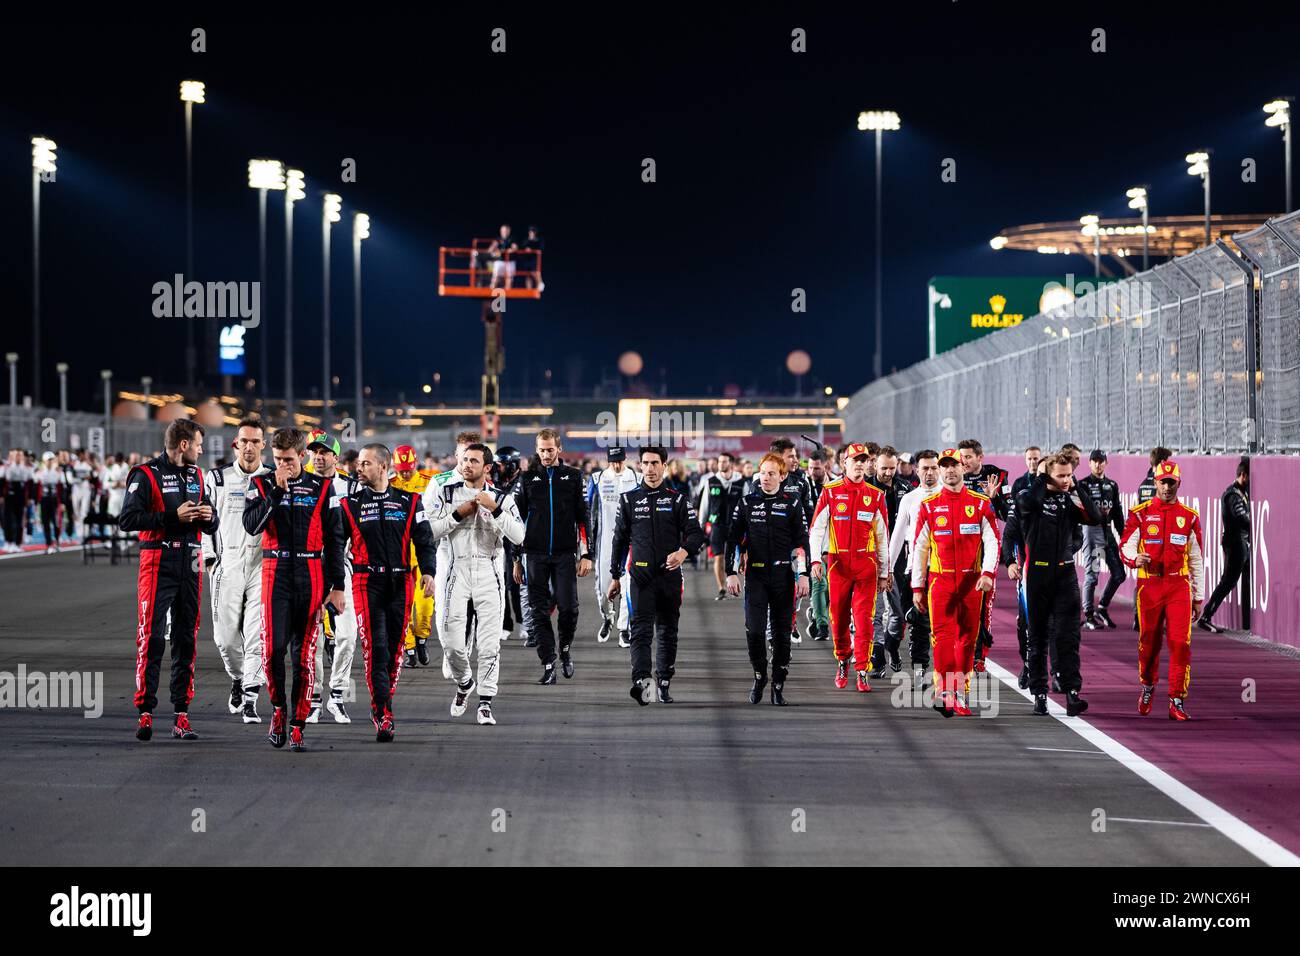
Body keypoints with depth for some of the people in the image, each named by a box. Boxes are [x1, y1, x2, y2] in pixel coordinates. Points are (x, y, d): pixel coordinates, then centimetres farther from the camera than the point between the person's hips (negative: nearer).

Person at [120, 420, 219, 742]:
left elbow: (212, 525, 23)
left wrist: (208, 516, -2)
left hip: (190, 564, 6)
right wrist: (173, 516, -17)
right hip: (158, 563, -6)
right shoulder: (146, 474, -5)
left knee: (186, 640, 6)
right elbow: (128, 519, -14)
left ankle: (181, 714, 10)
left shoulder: (196, 475, 17)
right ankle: (145, 712, -8)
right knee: (152, 638, -10)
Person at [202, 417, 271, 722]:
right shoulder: (217, 479, 7)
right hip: (227, 563, 1)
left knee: (258, 634, -8)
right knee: (226, 635, 1)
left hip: (264, 563, 0)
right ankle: (237, 680, 29)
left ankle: (250, 698, -4)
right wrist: (210, 559, 2)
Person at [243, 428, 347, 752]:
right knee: (273, 646, -12)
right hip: (275, 572, 0)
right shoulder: (261, 484, 7)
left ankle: (297, 726, 9)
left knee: (304, 652, 2)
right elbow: (252, 525, -10)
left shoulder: (322, 488, 6)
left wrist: (337, 586, 3)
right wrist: (278, 490, -13)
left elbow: (335, 539, 7)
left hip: (311, 575, 0)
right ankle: (279, 708, 13)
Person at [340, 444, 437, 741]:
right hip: (367, 583, -2)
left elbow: (424, 539, 8)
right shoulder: (350, 503, 5)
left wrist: (427, 571, -6)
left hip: (400, 583, 2)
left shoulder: (409, 502, 7)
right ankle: (384, 717, -12)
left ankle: (384, 701, 25)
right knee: (375, 649, -11)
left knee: (395, 648, 6)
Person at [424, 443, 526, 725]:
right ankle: (464, 683, 28)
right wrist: (459, 514, -9)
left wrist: (495, 509, -14)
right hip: (455, 571, 0)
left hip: (489, 573, 0)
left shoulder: (502, 499, 7)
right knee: (452, 643, -2)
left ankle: (485, 703, 3)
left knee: (489, 643, -5)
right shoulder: (445, 493, 7)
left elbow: (518, 537, -7)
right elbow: (431, 530, -3)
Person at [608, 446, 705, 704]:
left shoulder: (677, 500, 6)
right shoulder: (629, 500, 9)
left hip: (670, 574, 1)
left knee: (668, 631, 9)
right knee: (641, 629, -15)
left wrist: (684, 551, -23)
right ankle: (642, 681, -30)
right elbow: (619, 540, 13)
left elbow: (696, 533, -1)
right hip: (640, 575, -1)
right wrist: (615, 577, 12)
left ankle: (663, 684, 20)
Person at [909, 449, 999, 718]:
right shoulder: (928, 506, 4)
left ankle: (962, 695, 13)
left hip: (972, 582, 1)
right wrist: (917, 587, 3)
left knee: (968, 638, 5)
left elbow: (992, 542, -1)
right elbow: (919, 549, 7)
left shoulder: (981, 504, 4)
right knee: (942, 636, -11)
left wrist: (988, 573, -17)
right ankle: (943, 691, -12)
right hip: (940, 581, -1)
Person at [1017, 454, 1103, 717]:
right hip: (1037, 574, -2)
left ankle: (1072, 691, -11)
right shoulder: (1031, 497, -4)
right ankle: (1039, 693, 13)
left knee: (1067, 636, -7)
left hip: (1065, 574, 2)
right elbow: (1028, 501, -28)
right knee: (1038, 637, 6)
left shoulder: (1070, 500, 8)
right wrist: (1041, 476, -12)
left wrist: (1076, 488, -4)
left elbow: (1095, 518, -5)